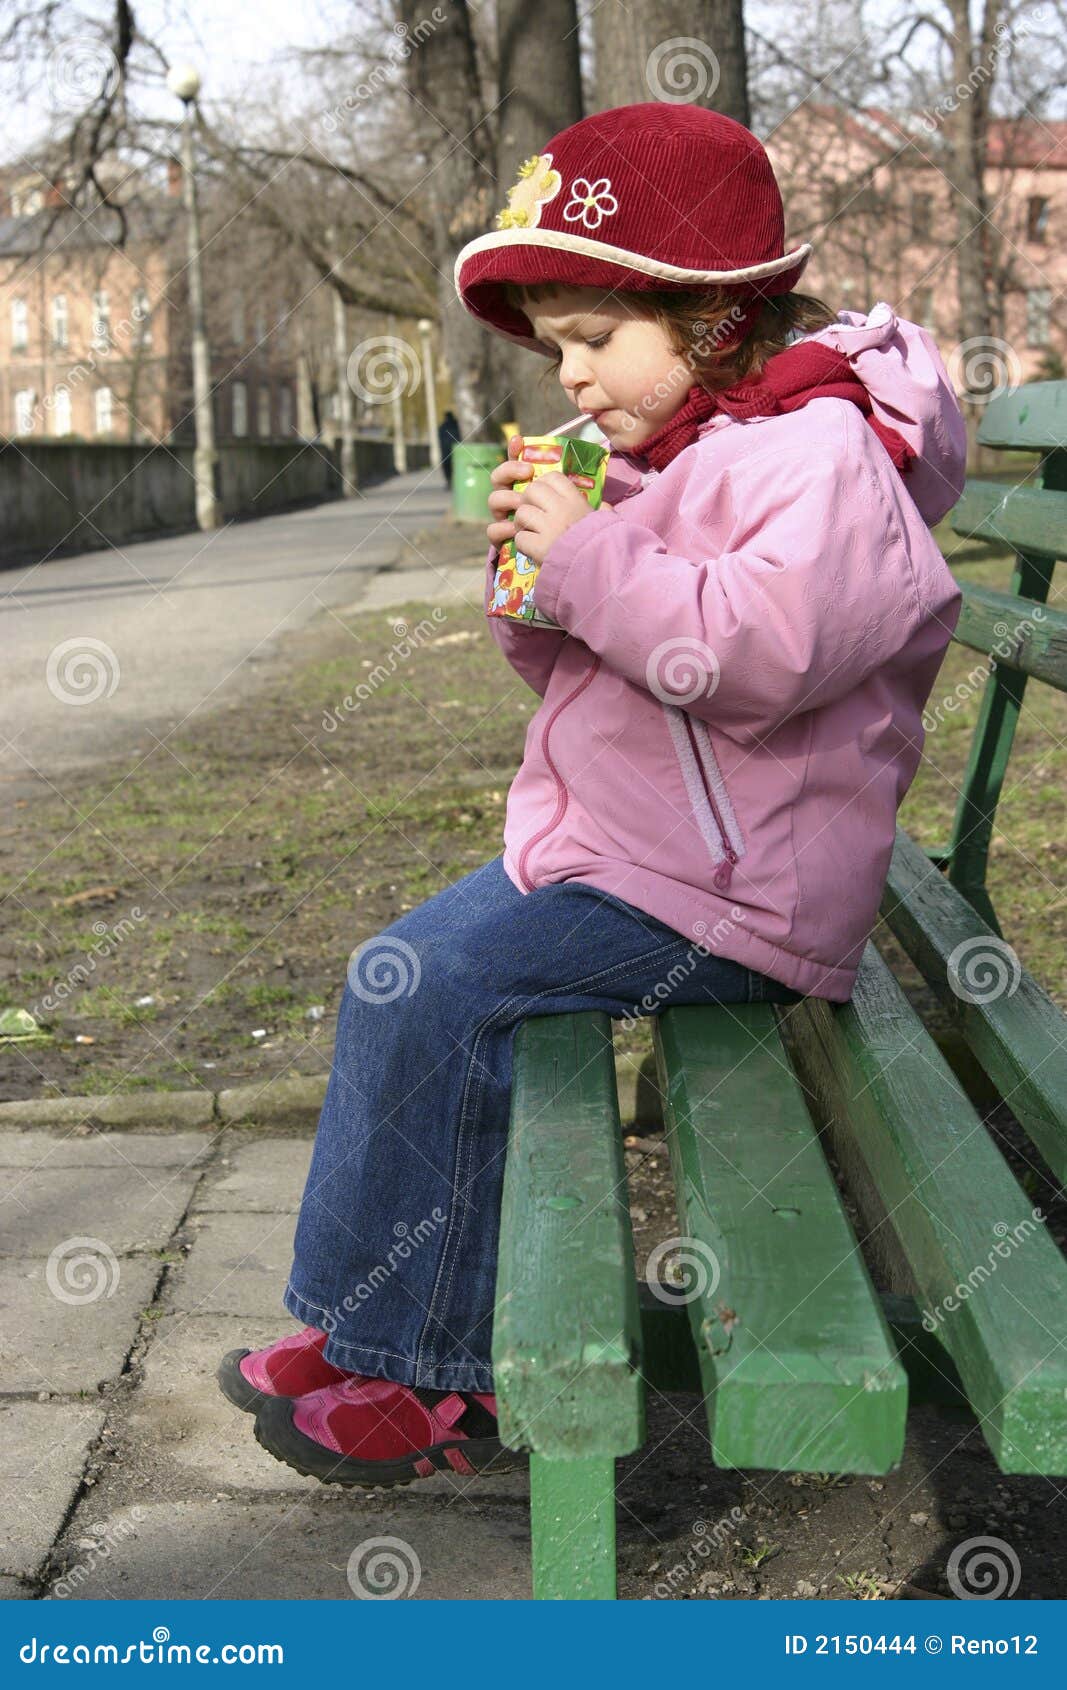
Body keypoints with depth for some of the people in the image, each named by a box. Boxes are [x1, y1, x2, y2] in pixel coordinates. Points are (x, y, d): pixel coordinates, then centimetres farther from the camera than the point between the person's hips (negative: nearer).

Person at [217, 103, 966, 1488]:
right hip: (612, 847, 10)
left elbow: (762, 647, -31)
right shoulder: (664, 458, 16)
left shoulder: (818, 452, -14)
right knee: (438, 998, 1)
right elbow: (574, 661, 20)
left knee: (419, 992, -17)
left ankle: (382, 1355, 1)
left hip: (718, 890, -10)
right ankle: (456, 1375, 9)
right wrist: (535, 573, -1)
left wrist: (593, 558, -24)